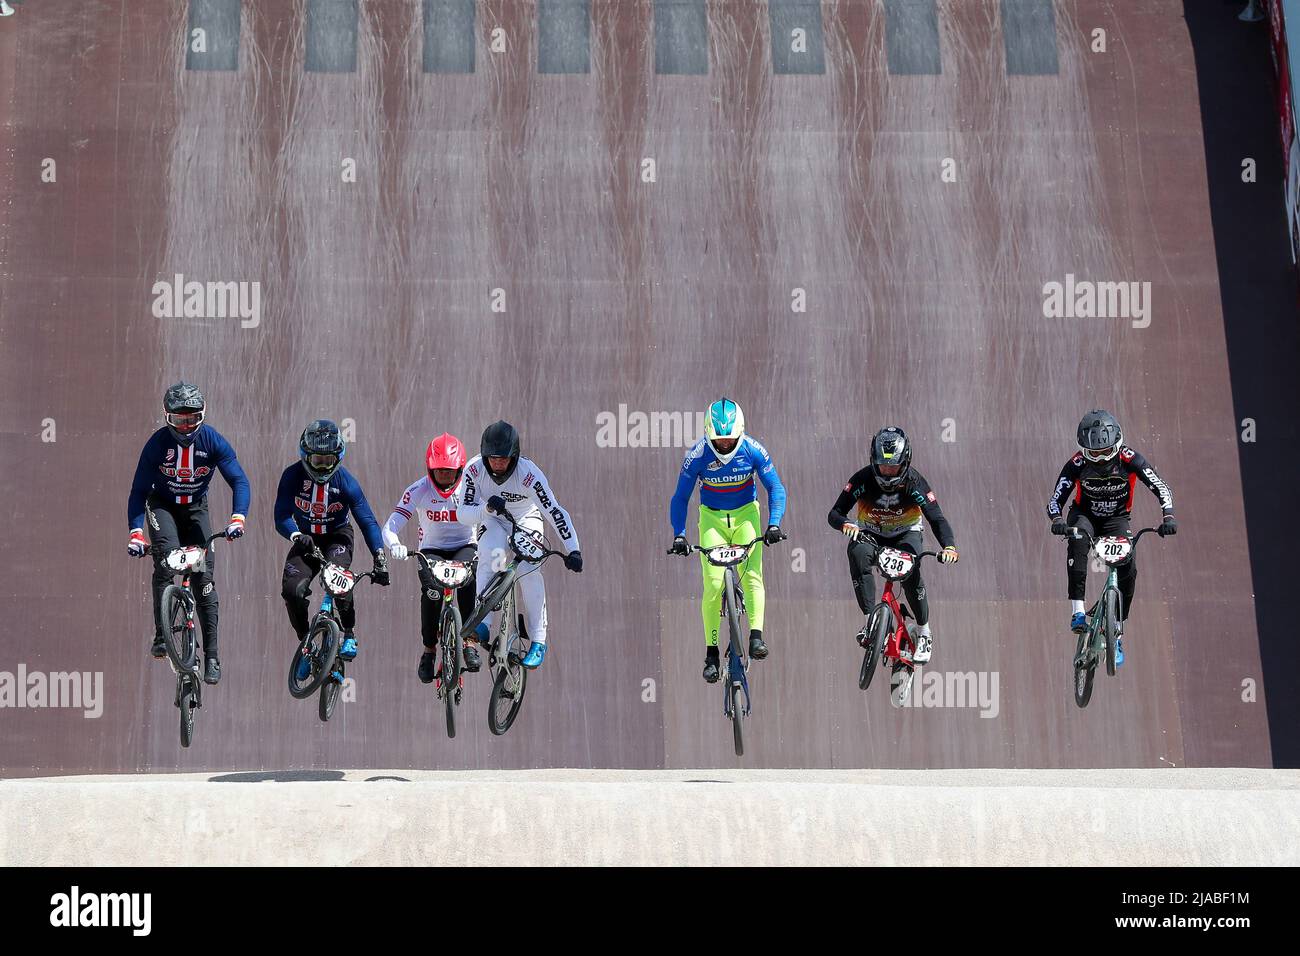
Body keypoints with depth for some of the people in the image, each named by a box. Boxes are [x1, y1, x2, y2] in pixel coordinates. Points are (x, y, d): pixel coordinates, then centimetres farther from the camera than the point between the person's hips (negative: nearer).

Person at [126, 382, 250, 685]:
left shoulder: (212, 441, -18)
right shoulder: (157, 443, -20)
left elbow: (239, 481, -21)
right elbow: (139, 490, -18)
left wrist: (237, 518, -38)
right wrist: (135, 532, -30)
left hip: (195, 509, 1)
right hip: (161, 505, -1)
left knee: (204, 578, -7)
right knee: (166, 558, -30)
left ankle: (212, 656, 0)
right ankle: (162, 636, -28)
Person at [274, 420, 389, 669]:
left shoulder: (345, 481, -17)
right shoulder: (293, 476, -16)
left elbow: (367, 521, -18)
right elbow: (282, 516, -23)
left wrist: (380, 559, -29)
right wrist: (297, 536, -45)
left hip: (337, 536, -2)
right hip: (306, 539, 2)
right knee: (292, 589, -22)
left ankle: (350, 634, -13)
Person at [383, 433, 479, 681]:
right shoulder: (418, 490, -14)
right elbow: (390, 527, -20)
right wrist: (395, 545, -43)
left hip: (464, 548, 0)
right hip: (431, 551, 0)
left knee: (468, 581, -34)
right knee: (432, 590, -30)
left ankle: (470, 642, -26)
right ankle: (429, 649, -12)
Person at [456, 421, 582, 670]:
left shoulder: (529, 474, -32)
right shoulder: (474, 470, -25)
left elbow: (554, 512, -30)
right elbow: (462, 513, -22)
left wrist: (572, 550, -36)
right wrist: (487, 508, -42)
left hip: (525, 520, -1)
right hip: (492, 521, 2)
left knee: (529, 570, -23)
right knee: (490, 556, -31)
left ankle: (538, 641, -17)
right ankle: (483, 622, -31)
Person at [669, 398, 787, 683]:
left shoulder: (753, 451, -17)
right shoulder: (697, 455, -19)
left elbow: (775, 488, -10)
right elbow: (681, 497, -10)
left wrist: (774, 524, -24)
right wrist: (679, 534, -20)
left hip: (745, 515, 1)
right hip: (712, 517, -1)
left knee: (751, 574, -21)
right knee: (713, 583, -12)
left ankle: (756, 637, -22)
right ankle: (711, 653, -6)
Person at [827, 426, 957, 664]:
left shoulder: (914, 482, -21)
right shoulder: (863, 479, -20)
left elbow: (937, 519, -24)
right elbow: (834, 514, -20)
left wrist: (949, 546, -44)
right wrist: (846, 524, -45)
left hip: (905, 535, -1)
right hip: (870, 534, 1)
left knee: (910, 571, -31)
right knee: (858, 553, -35)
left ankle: (924, 633, -12)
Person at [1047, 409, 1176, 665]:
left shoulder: (1129, 459, -22)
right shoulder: (1077, 464, -22)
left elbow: (1162, 489, -21)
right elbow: (1055, 500, -20)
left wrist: (1168, 517, -38)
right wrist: (1058, 521, -42)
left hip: (1116, 519, 1)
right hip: (1084, 516, -1)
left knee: (1128, 569, -21)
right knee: (1078, 540, -37)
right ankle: (1077, 610, -39)